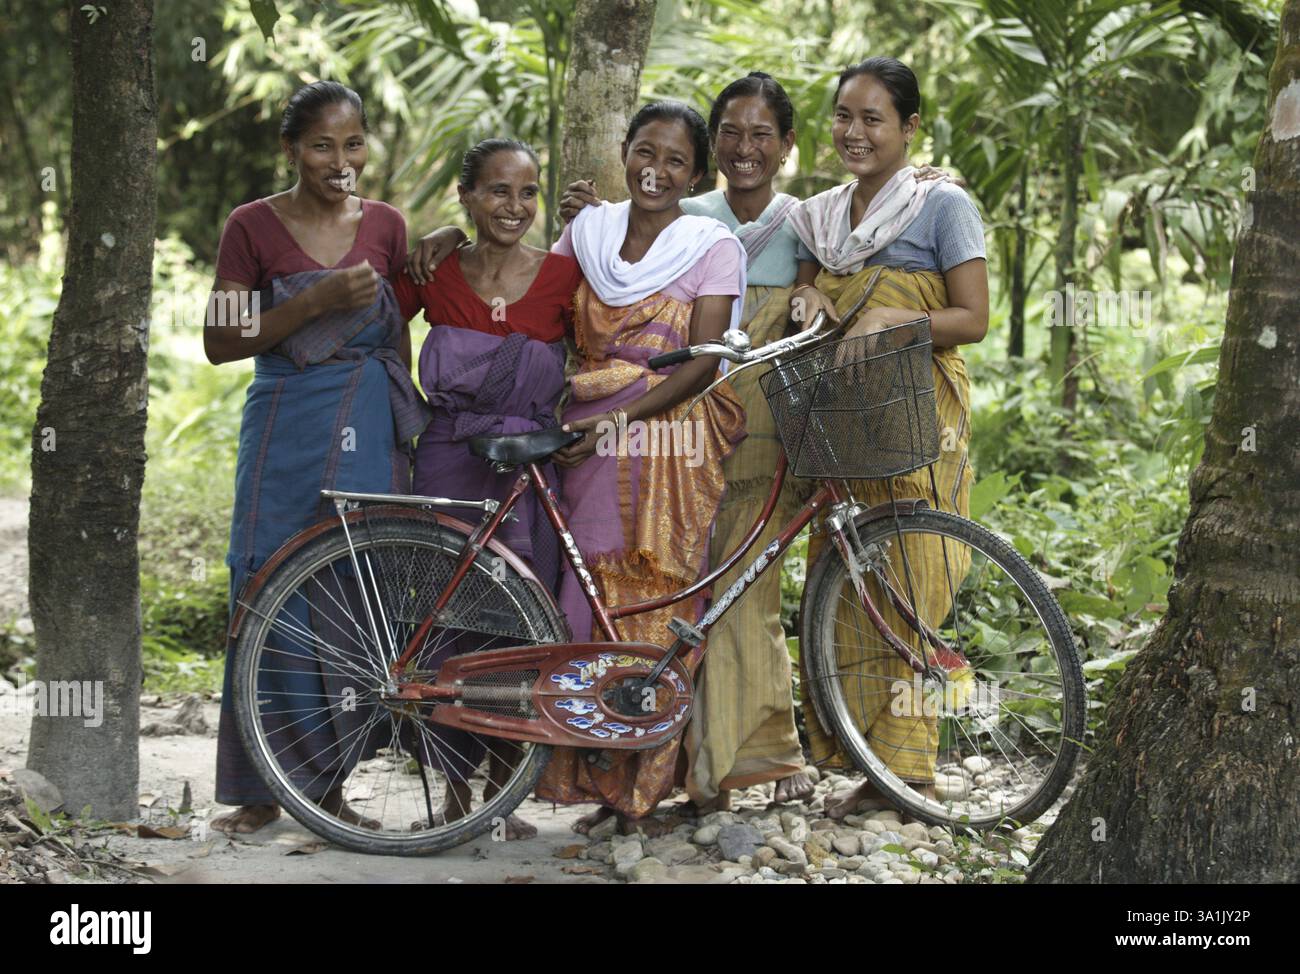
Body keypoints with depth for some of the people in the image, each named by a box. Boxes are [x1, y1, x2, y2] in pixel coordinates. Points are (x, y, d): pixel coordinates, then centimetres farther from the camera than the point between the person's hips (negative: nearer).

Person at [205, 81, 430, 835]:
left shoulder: (385, 226, 8)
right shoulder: (255, 226, -1)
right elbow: (221, 343, -6)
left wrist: (407, 431, 12)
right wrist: (319, 300, -15)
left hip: (370, 432, 3)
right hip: (287, 427, -3)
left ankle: (328, 782, 13)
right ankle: (260, 790, 5)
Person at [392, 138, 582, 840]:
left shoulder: (563, 275, 0)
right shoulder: (433, 273, 0)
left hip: (530, 469, 0)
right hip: (450, 466, 0)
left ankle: (503, 795, 15)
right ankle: (456, 795, 13)